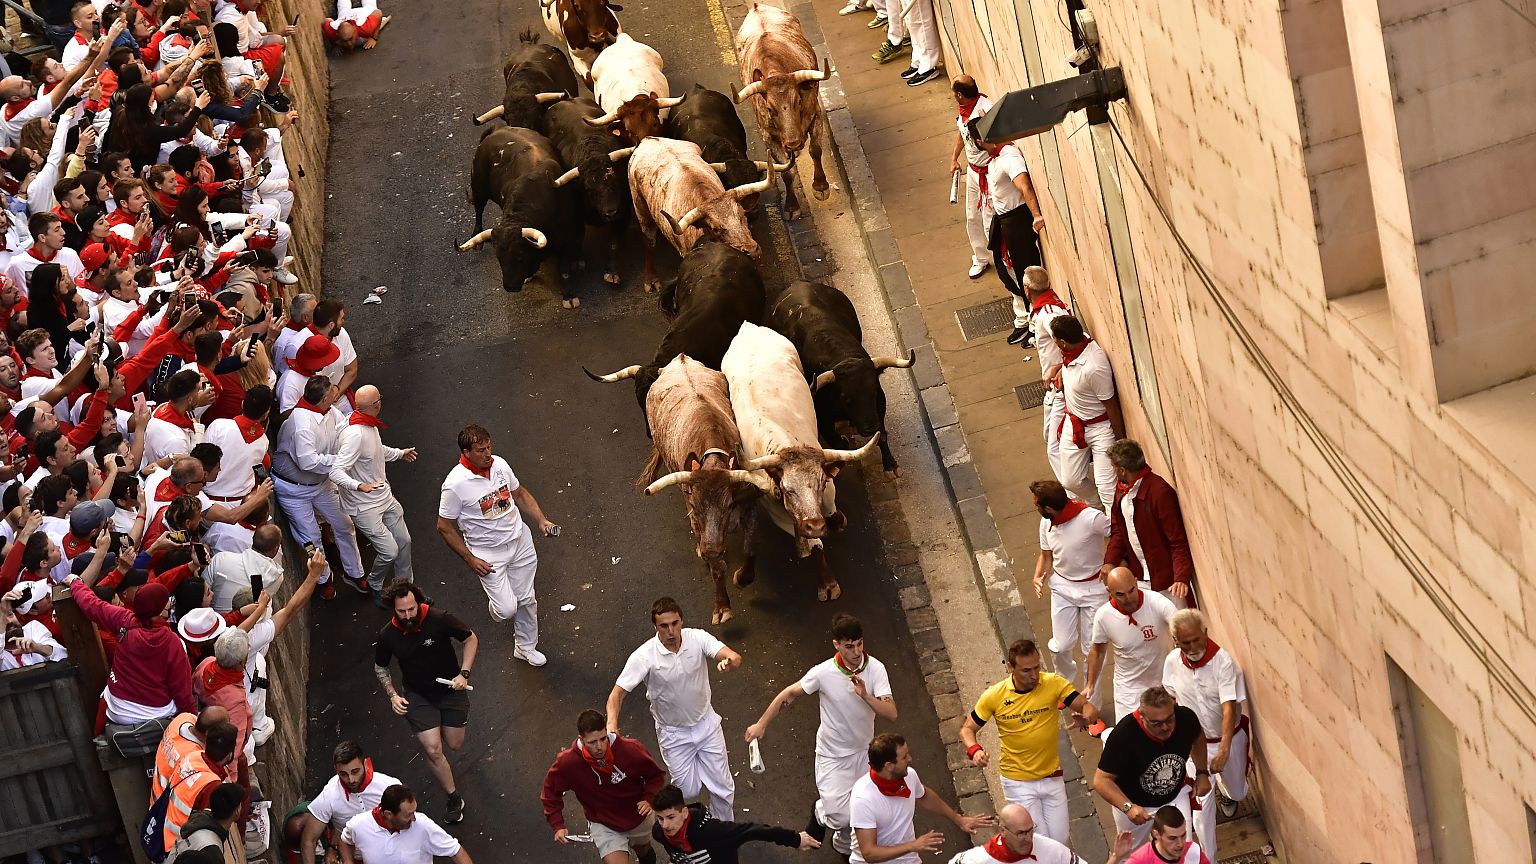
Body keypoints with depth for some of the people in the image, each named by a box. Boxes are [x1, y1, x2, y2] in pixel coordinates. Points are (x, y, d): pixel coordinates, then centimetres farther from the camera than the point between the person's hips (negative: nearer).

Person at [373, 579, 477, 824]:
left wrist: (464, 673, -18)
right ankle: (454, 799, 7)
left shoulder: (440, 620, -25)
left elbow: (471, 639, -8)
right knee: (432, 749, -11)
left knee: (454, 745, 11)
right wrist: (393, 695, -10)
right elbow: (380, 668, 3)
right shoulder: (388, 635, -17)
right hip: (417, 695, 0)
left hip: (450, 689, 0)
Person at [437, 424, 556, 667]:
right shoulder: (455, 484, -24)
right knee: (507, 608, -8)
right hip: (487, 553, -5)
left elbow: (520, 493, 11)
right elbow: (445, 527, -14)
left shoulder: (499, 464, -7)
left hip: (520, 540, 5)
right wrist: (470, 559, -14)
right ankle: (497, 608, 30)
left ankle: (525, 647, 36)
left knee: (526, 600, 13)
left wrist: (541, 521, 0)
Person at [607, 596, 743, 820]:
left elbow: (736, 658, -29)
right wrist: (612, 723, -42)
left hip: (706, 723, 2)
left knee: (723, 788, 8)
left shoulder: (697, 638, -19)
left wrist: (729, 661, -55)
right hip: (673, 732, -2)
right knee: (687, 790, 6)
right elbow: (618, 692, -24)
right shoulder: (644, 656, -25)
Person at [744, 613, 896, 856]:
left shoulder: (875, 669, -20)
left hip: (863, 751, 3)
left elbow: (891, 714, -24)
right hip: (833, 755, -3)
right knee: (840, 817, -9)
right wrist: (761, 724, -2)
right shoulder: (823, 673, -24)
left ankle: (844, 845, 50)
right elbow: (789, 694, -8)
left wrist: (865, 696, -40)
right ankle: (821, 812, 28)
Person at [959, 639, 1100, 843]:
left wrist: (1084, 718, -38)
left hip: (1052, 777, 2)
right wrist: (974, 750, -24)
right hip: (1018, 781, -2)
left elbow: (1089, 709, -14)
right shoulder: (994, 696, -13)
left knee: (1059, 841, 11)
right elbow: (967, 729, -3)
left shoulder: (1053, 684, -12)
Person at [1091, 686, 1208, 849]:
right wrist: (1127, 807, -44)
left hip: (1175, 796, 2)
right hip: (1135, 805, -2)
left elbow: (1197, 739, 3)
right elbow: (1101, 780, -31)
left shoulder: (1186, 718, -25)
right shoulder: (1124, 735, -37)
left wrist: (1202, 773, 0)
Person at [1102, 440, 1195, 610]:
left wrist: (1182, 579, -30)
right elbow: (1117, 530, 13)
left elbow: (1179, 542, -21)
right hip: (1138, 576, 7)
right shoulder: (1121, 488, 5)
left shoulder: (1160, 492, -21)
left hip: (1166, 578, -7)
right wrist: (1110, 562, -3)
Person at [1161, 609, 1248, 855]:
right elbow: (1169, 698, 4)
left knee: (1238, 792, 21)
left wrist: (1224, 749, -41)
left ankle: (1224, 788, 58)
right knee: (1202, 801, -5)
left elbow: (1229, 707, -33)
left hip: (1229, 738, -1)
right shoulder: (1173, 661, -15)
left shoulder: (1223, 661, -29)